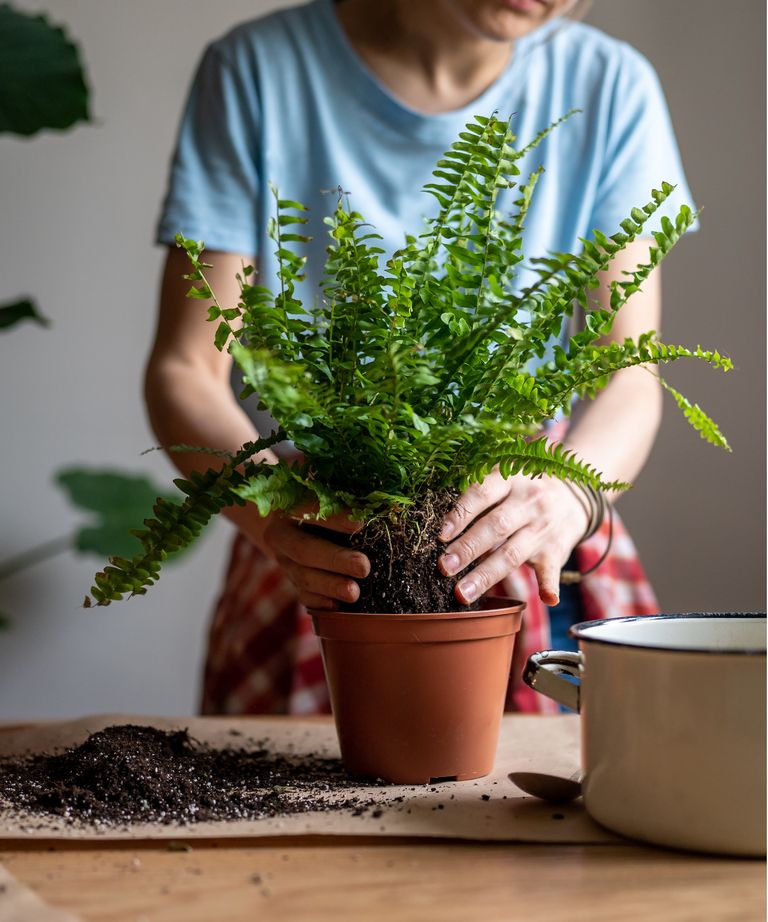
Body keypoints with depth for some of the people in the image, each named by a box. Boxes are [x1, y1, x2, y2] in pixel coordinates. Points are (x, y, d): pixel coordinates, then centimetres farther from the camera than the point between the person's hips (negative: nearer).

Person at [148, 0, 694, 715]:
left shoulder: (611, 86, -3)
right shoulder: (257, 69, -8)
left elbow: (631, 376, -10)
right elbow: (183, 369, -11)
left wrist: (568, 494, -32)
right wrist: (269, 503, -32)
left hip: (537, 575, 2)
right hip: (324, 571, -1)